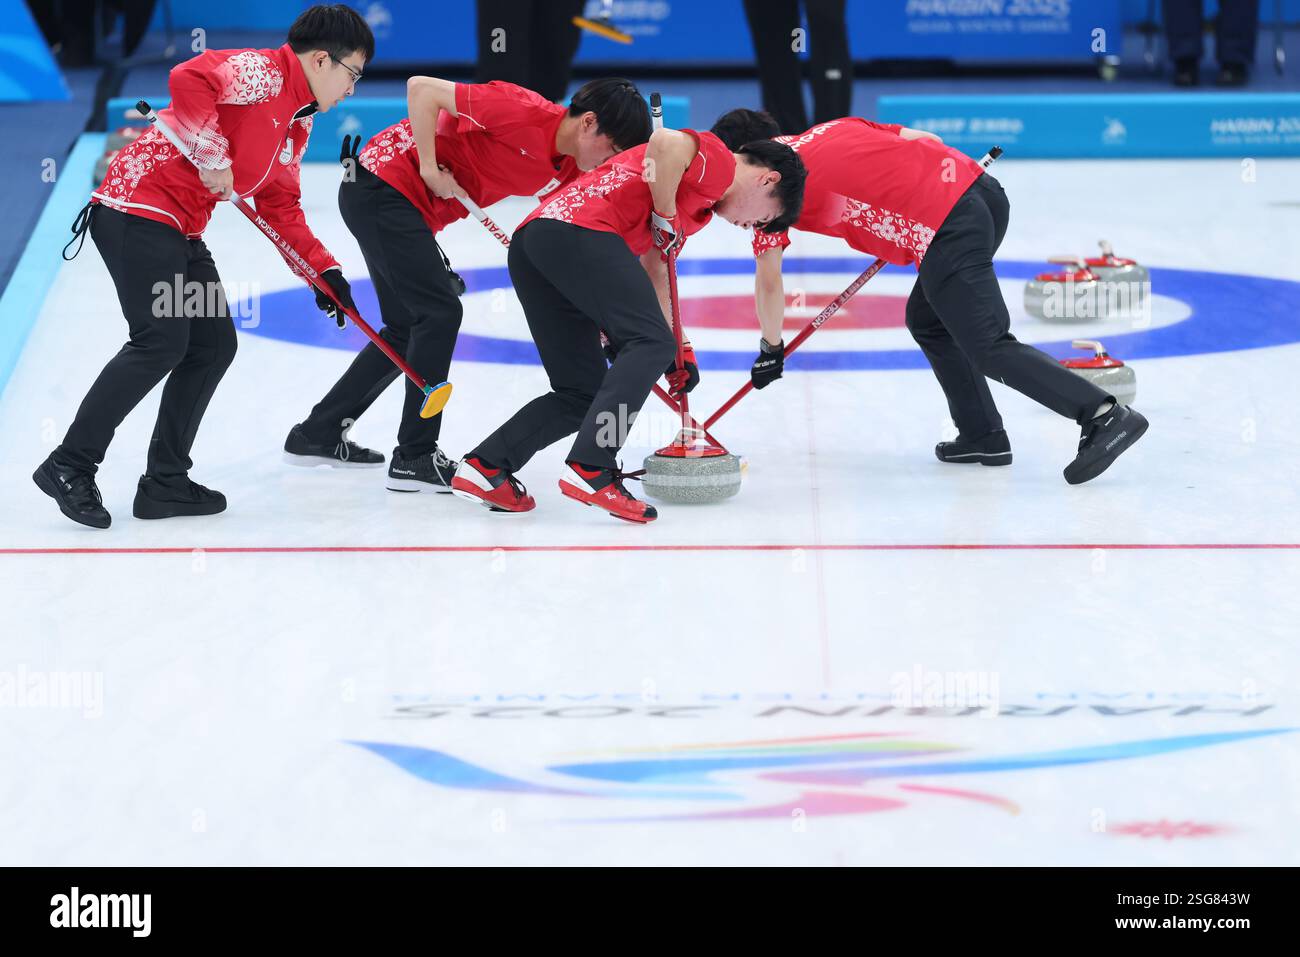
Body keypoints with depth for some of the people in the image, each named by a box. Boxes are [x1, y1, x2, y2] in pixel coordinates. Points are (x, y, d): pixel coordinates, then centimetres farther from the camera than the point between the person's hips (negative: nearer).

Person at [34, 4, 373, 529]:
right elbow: (187, 78, -29)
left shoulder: (298, 125, 18)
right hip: (138, 209, -11)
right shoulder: (260, 71, -12)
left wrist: (324, 269, 14)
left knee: (214, 345, 7)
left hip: (181, 230, 11)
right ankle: (70, 466, -9)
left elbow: (280, 207, 22)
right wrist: (214, 156, -22)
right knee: (162, 341, -16)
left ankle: (165, 482, 13)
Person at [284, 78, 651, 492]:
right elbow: (421, 88, -24)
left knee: (410, 327, 15)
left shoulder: (569, 171, 2)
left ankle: (318, 433, 25)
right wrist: (429, 168, -23)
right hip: (383, 182, -10)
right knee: (439, 312, -12)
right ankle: (415, 458, -7)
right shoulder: (524, 114, -24)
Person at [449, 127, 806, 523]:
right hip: (579, 231, -10)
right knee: (650, 342, -15)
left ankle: (485, 466, 7)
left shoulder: (699, 202, 33)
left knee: (582, 393, 11)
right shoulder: (719, 161, 3)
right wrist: (666, 218, -6)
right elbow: (666, 143, -18)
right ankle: (591, 469, -25)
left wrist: (677, 351, 33)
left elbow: (653, 272, 36)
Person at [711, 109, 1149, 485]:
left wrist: (771, 349, 22)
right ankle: (982, 436, 22)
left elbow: (768, 280, 10)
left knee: (989, 348, -6)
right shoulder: (833, 128, 28)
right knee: (927, 321, 24)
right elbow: (928, 141, 23)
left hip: (948, 231, -9)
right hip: (984, 189, 9)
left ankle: (1104, 415, -17)